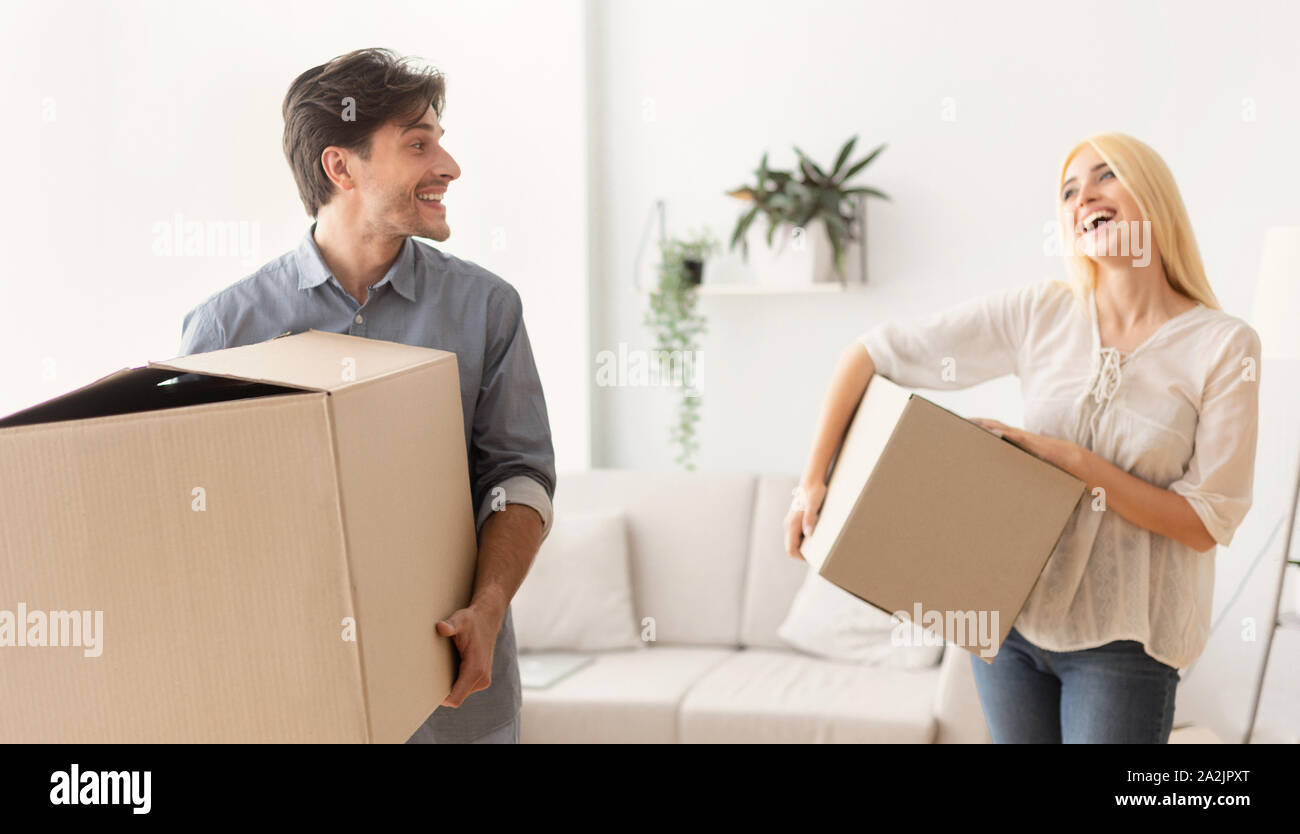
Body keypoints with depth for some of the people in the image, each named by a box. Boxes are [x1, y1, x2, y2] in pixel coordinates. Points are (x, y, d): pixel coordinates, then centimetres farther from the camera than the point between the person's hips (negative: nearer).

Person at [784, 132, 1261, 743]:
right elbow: (869, 354, -3)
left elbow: (1207, 523, -11)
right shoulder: (1037, 314, -4)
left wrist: (1073, 460, -18)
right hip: (1010, 618, 3)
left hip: (1122, 641, -2)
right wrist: (813, 480, -10)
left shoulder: (1224, 345, -9)